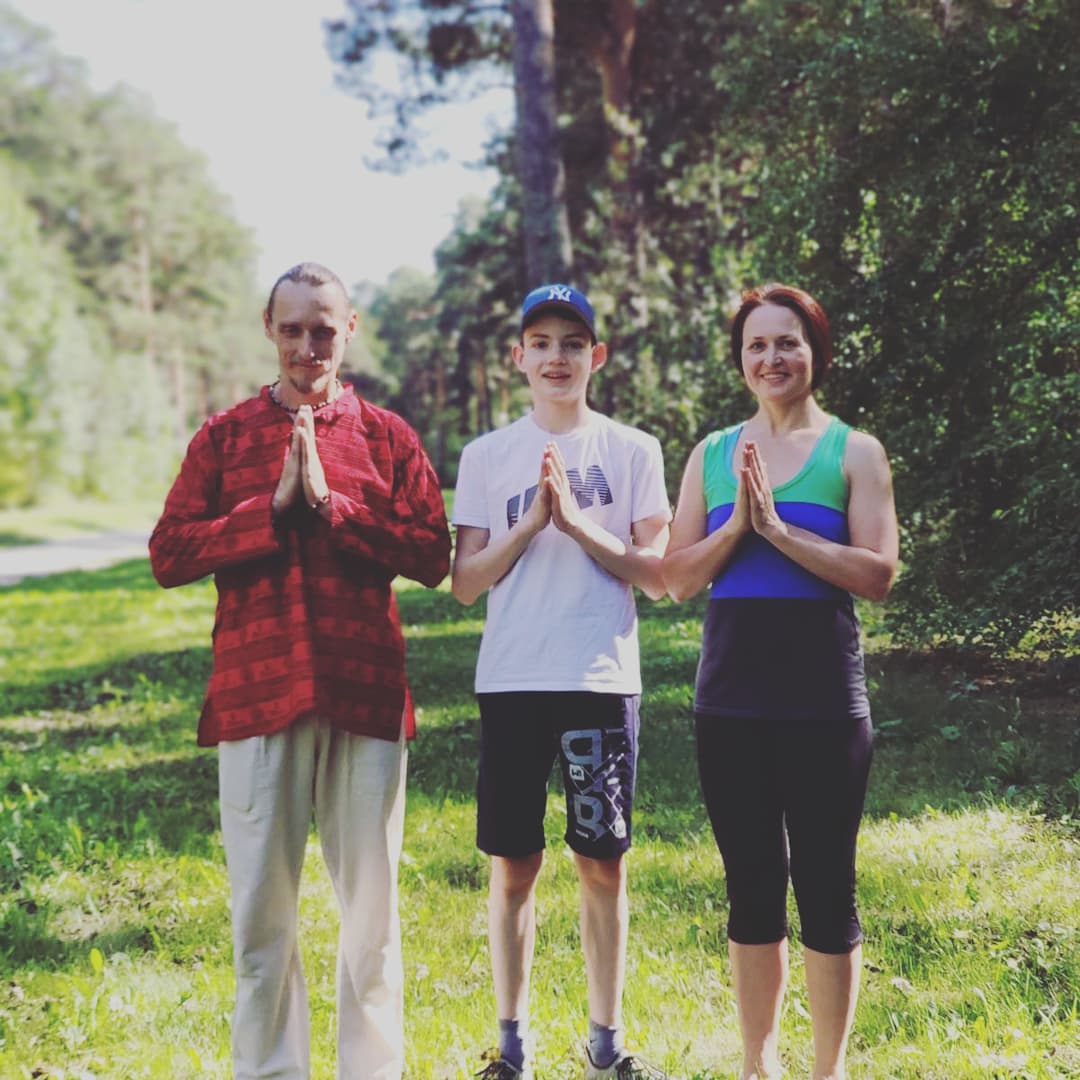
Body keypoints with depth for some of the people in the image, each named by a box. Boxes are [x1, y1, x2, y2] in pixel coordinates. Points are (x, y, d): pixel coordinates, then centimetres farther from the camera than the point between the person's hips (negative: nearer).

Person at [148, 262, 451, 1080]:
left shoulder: (388, 436, 9)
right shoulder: (225, 436, 9)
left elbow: (433, 557, -3)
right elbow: (168, 554, -1)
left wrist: (331, 502, -10)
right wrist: (273, 507, -10)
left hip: (365, 696, 0)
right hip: (257, 695, 0)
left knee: (371, 907, 6)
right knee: (262, 912, 5)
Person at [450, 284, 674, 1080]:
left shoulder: (633, 452, 5)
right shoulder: (486, 457, 7)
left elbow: (657, 576, 0)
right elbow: (466, 584, 3)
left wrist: (578, 522, -11)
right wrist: (533, 521, -10)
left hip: (603, 681, 0)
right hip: (512, 681, 1)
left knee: (604, 864, 5)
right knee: (514, 864, 5)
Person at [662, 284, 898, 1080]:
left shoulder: (853, 451, 0)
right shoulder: (712, 454, 10)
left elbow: (878, 574, -10)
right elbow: (678, 580, 5)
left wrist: (778, 528, -16)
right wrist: (737, 524, -11)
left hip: (822, 695, -3)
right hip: (731, 695, 3)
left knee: (826, 885, 2)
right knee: (751, 884, 11)